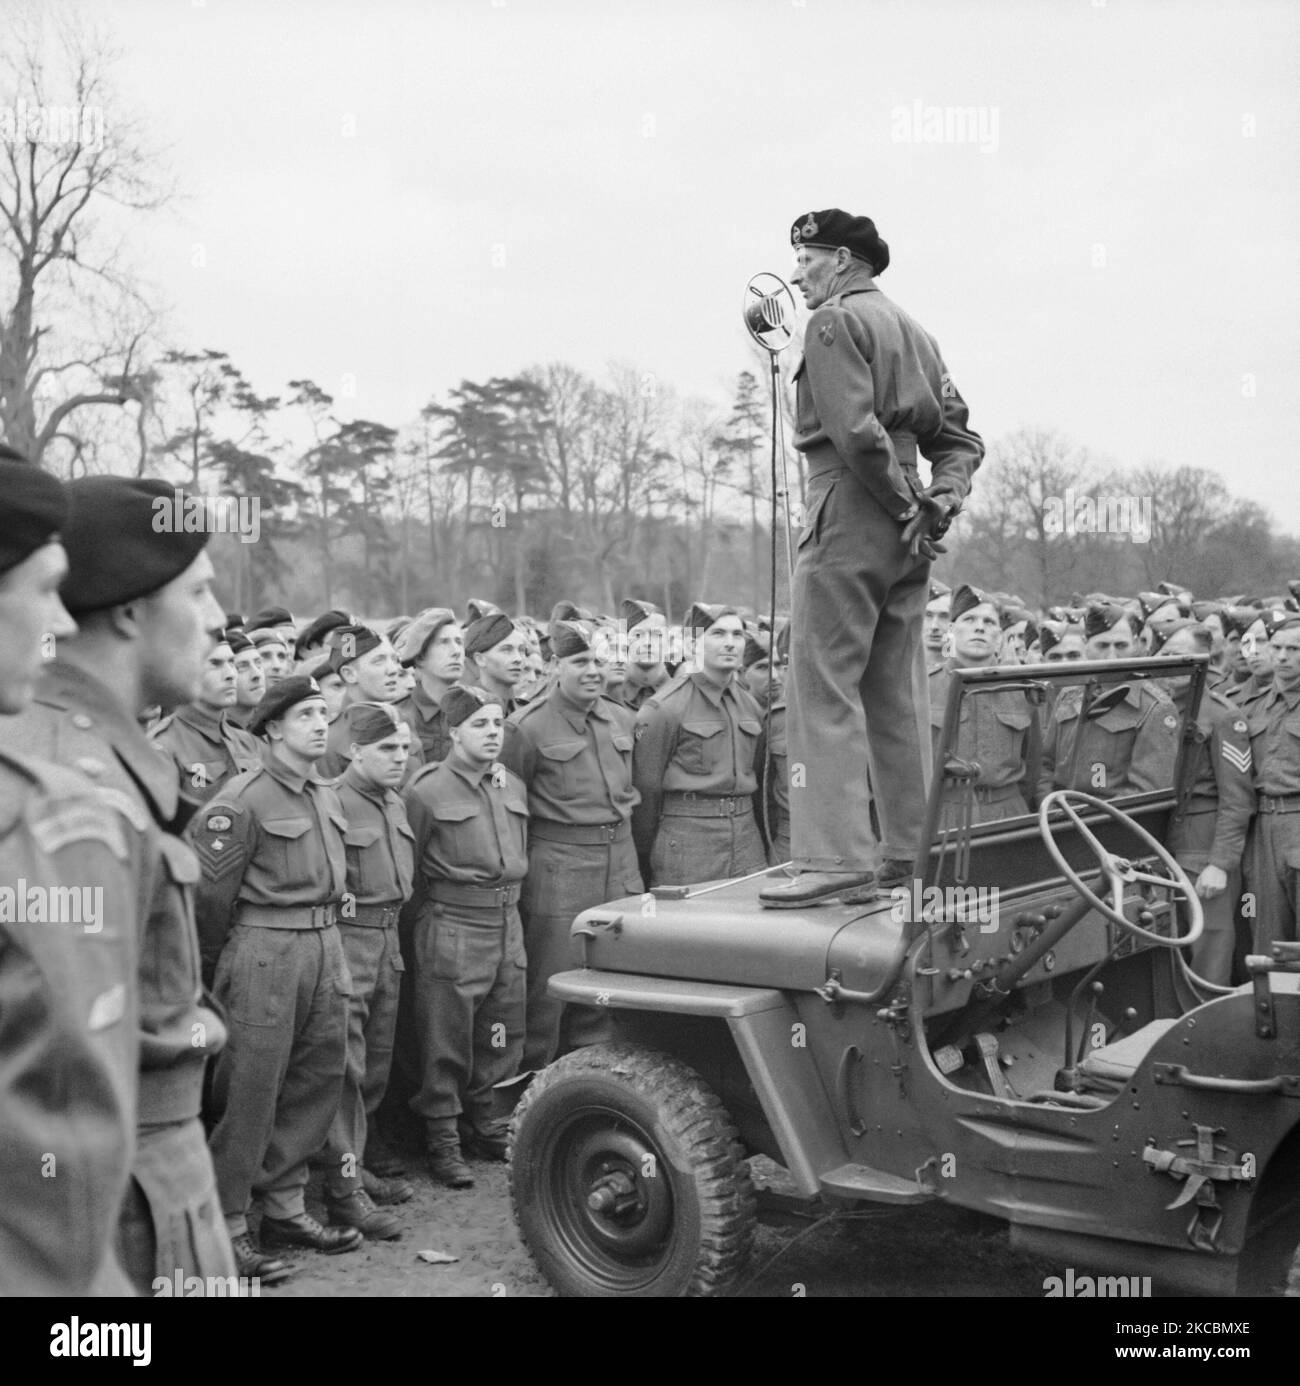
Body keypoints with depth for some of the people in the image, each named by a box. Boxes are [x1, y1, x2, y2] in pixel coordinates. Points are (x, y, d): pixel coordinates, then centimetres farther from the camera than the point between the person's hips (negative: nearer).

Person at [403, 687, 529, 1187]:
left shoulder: (514, 787, 10)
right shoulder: (427, 792, -10)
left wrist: (507, 900, 17)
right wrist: (433, 910, -5)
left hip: (507, 923, 6)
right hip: (453, 927, -6)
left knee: (502, 1037, 14)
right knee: (446, 1041, 1)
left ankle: (481, 1120, 31)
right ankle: (441, 1140, 12)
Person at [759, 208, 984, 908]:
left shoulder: (835, 320, -6)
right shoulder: (913, 329, 21)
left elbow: (856, 430, -19)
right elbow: (961, 438, 17)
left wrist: (903, 506, -11)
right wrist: (939, 502, 4)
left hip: (850, 513, -9)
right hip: (906, 534, 9)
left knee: (824, 687, -8)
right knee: (898, 692, 11)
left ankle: (836, 855, -12)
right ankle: (911, 850, 15)